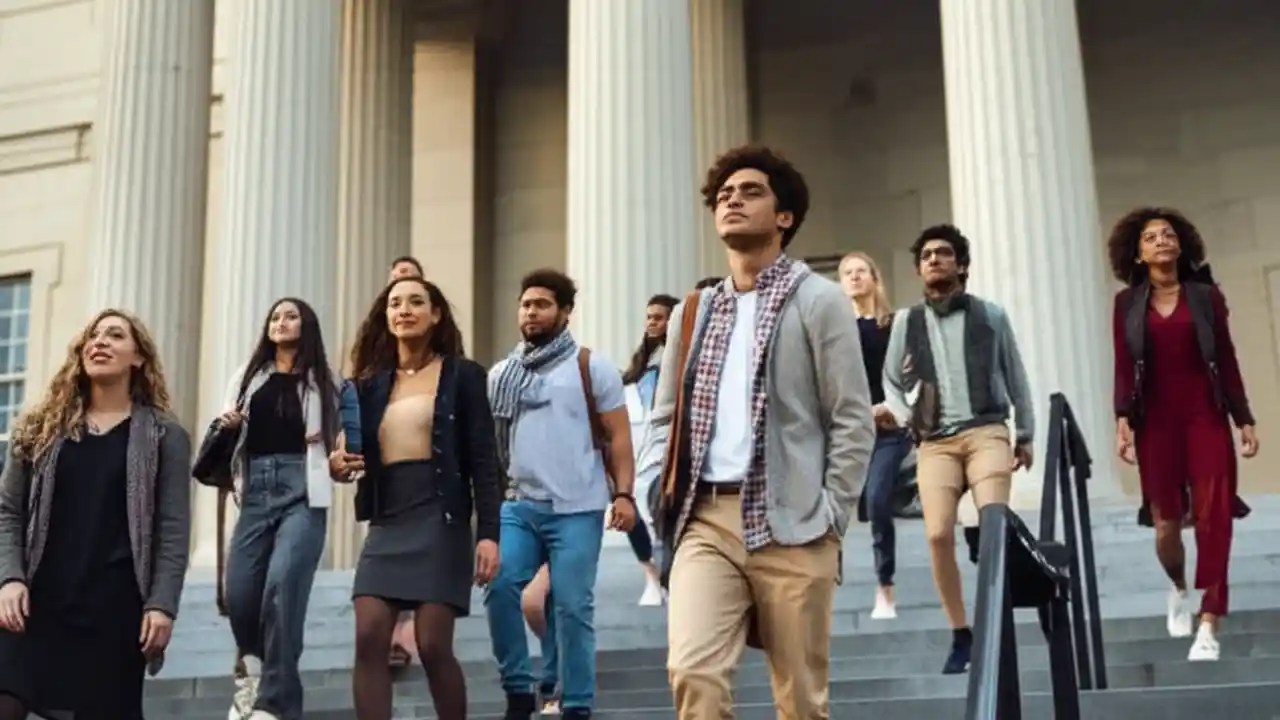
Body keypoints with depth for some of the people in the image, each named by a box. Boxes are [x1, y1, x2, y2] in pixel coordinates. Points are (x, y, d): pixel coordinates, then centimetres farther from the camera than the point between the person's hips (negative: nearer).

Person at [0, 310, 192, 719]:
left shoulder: (164, 435, 4)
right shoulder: (40, 427, 12)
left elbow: (173, 528, -1)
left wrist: (162, 603, -10)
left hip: (115, 605, -2)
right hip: (38, 599, 2)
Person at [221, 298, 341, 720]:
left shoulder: (321, 381, 11)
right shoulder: (247, 377, 20)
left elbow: (341, 438, 10)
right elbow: (228, 434, 20)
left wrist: (333, 450, -12)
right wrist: (227, 426, -1)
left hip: (302, 488, -3)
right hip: (256, 488, 3)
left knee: (282, 587, -17)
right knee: (240, 592, -6)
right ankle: (253, 669, 24)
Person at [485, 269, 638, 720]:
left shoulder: (592, 368, 3)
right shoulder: (501, 375, 14)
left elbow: (618, 437, 0)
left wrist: (624, 493, -11)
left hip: (577, 509, -3)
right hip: (517, 505, 4)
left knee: (572, 607, -2)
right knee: (500, 587, -11)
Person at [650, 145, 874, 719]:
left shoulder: (818, 301, 2)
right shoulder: (693, 311, 16)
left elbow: (853, 421, -2)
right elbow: (665, 418, 19)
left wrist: (828, 518, -9)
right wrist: (668, 499, 4)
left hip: (790, 526, -3)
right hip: (704, 521, 3)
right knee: (693, 672, -15)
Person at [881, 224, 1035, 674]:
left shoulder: (990, 315, 11)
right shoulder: (906, 321, 12)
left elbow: (1015, 377, 15)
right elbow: (891, 381, 17)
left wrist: (1025, 434, 15)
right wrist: (900, 413, -3)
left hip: (986, 432, -1)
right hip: (934, 441, 1)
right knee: (938, 534, -13)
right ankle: (960, 633, 1)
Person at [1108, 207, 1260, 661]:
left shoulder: (1207, 296, 6)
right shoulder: (1128, 303, 6)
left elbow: (1227, 361, 6)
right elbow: (1124, 366, 2)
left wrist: (1244, 419, 2)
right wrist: (1123, 418, -10)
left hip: (1207, 416, 0)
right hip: (1155, 420, 0)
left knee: (1213, 519, -8)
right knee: (1166, 523, 3)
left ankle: (1208, 628, -6)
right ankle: (1177, 589, 36)